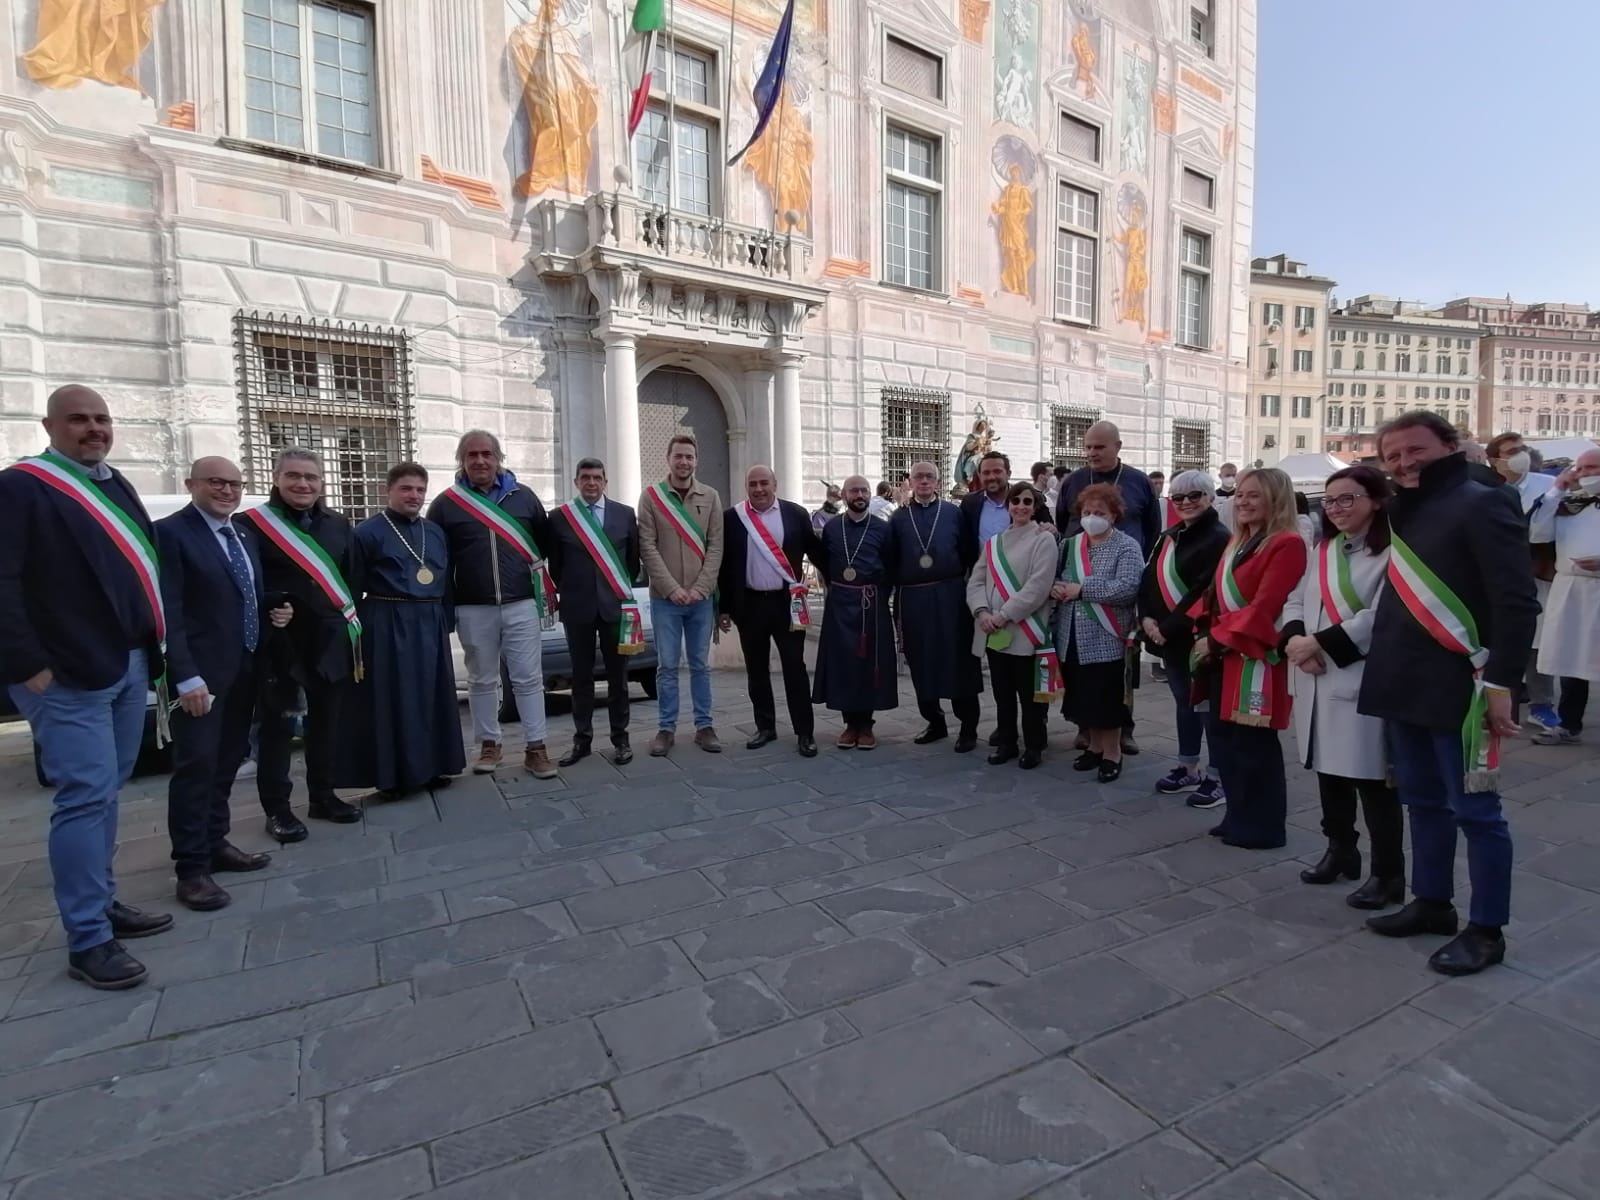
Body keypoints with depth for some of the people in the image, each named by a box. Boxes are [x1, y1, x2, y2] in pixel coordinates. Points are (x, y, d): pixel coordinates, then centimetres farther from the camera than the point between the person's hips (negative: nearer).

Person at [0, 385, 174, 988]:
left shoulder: (116, 485, 15)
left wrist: (155, 653, 10)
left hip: (128, 666, 7)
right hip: (68, 674, -7)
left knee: (104, 792, 15)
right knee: (85, 796, -6)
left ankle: (101, 902, 27)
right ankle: (87, 940, 3)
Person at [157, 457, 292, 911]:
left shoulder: (245, 533, 14)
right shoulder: (170, 532, -9)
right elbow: (169, 612, -16)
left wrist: (275, 611, 2)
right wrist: (186, 676, -22)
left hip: (245, 669, 8)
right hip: (201, 672, -7)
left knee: (227, 761, 15)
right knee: (197, 764, -3)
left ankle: (215, 844, 27)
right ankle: (192, 869, 5)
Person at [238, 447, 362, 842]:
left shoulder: (338, 523, 10)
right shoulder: (251, 523, -6)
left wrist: (351, 624, 8)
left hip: (331, 640, 5)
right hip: (280, 641, -4)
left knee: (327, 721, 13)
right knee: (277, 725, 5)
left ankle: (323, 796, 27)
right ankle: (277, 809, 17)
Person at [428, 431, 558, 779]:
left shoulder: (523, 496, 7)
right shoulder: (446, 503, 4)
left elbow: (547, 543, 11)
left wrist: (547, 588, 8)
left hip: (521, 604, 0)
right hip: (473, 609, 0)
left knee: (529, 678, 1)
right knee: (482, 680, 11)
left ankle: (535, 748, 7)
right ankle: (489, 744, 24)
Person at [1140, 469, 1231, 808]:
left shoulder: (1219, 539, -13)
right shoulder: (1168, 537, 13)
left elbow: (1203, 593, -20)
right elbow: (1149, 579, 10)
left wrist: (1168, 628, -18)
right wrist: (1147, 618, -6)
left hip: (1200, 637, -8)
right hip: (1169, 637, 8)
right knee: (1184, 703, 17)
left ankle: (1218, 777, 15)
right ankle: (1188, 769, 30)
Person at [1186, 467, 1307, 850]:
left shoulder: (1287, 545, -13)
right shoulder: (1237, 543, 17)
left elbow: (1263, 608, -20)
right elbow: (1216, 595, 17)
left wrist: (1216, 639, -16)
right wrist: (1206, 636, 2)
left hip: (1255, 659, -9)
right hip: (1224, 657, 9)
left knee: (1253, 745, 0)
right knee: (1223, 737, 13)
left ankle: (1262, 827, 16)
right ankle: (1239, 817, 27)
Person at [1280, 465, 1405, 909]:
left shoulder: (1391, 552, -9)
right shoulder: (1323, 550, 16)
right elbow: (1296, 601, 11)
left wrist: (1321, 643, -19)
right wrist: (1295, 640, -8)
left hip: (1365, 681, -7)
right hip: (1316, 680, 7)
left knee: (1372, 780, 0)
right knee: (1328, 771, 16)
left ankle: (1388, 874, 14)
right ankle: (1340, 851, 33)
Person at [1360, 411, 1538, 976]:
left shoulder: (1483, 503, -8)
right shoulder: (1403, 512, 14)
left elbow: (1516, 600, -15)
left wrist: (1500, 682, -19)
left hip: (1457, 690, -7)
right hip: (1404, 687, 8)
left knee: (1474, 810, 3)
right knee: (1423, 801, 17)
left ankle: (1487, 930, 16)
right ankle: (1432, 903, 30)